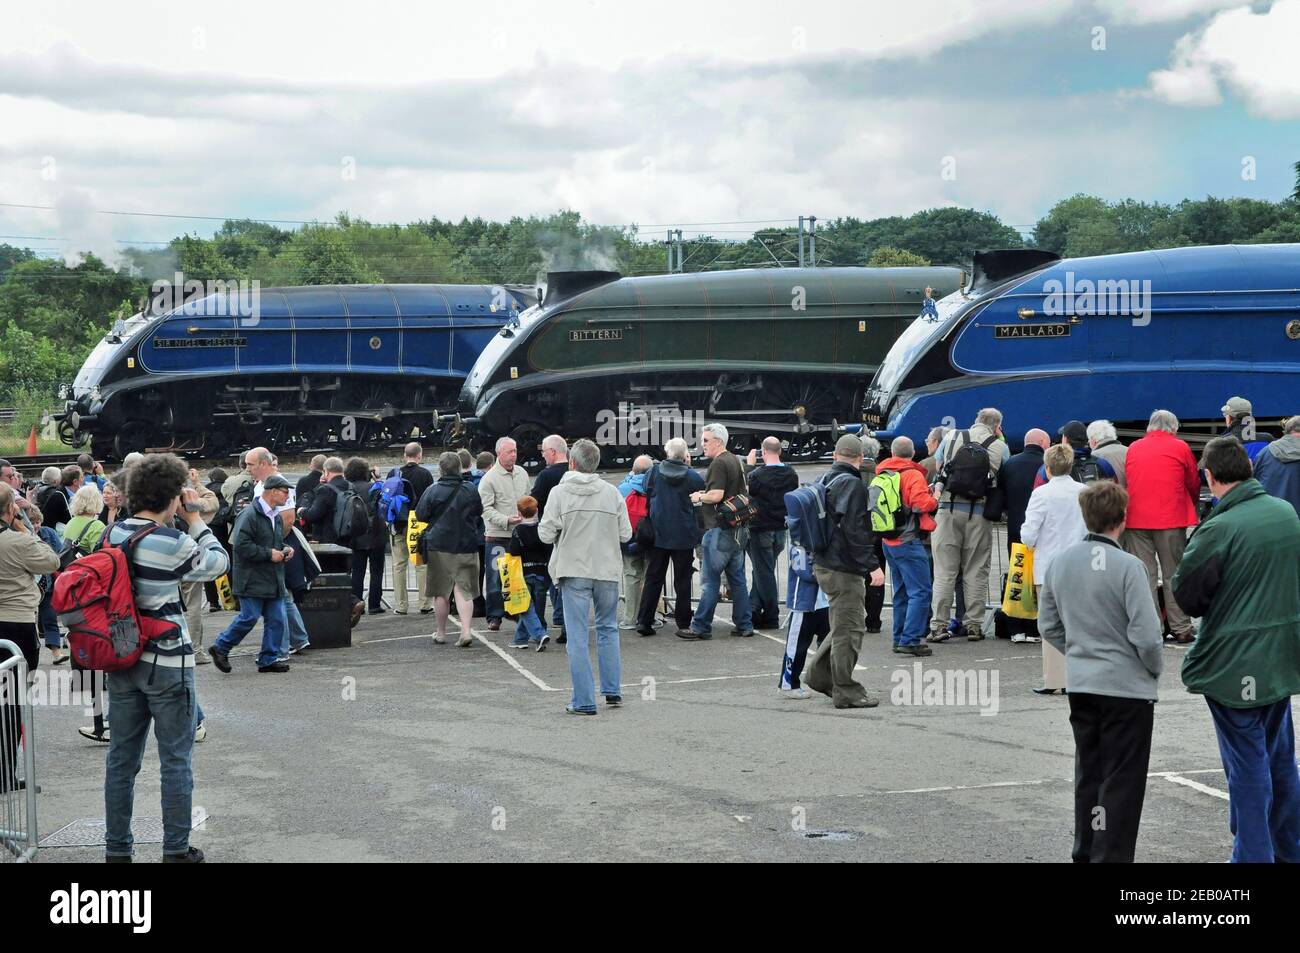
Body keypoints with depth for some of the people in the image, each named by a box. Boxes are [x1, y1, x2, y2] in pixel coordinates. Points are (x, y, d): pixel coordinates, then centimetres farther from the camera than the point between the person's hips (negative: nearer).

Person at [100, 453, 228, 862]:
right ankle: (176, 850, 11)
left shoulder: (113, 533, 1)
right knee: (176, 759, 5)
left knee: (121, 757, 12)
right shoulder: (174, 542, -17)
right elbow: (219, 563, -2)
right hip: (166, 663, -6)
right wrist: (195, 519, 3)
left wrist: (180, 522, 8)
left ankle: (116, 849, 18)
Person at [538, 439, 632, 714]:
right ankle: (612, 691, 21)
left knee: (577, 636, 1)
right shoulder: (612, 493, 0)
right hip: (607, 570, 3)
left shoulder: (560, 492, -7)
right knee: (608, 628, 19)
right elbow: (625, 534, 2)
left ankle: (584, 700, 1)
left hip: (574, 571, -3)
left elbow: (546, 534, -9)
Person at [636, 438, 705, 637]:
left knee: (653, 579, 9)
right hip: (684, 536, -2)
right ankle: (683, 624, 7)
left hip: (658, 534, 2)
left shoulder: (654, 472, -2)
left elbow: (646, 499, 6)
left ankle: (643, 621, 6)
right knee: (682, 580, 7)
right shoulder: (692, 477, -8)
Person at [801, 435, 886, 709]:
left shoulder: (825, 481, 14)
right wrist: (872, 565, -20)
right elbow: (855, 530, -21)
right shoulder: (853, 484, -14)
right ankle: (846, 692, 2)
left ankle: (819, 674, 20)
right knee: (849, 629, -3)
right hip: (843, 568, -9)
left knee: (845, 625, 19)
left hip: (824, 563, 9)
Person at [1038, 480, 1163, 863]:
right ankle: (1110, 855, 3)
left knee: (1088, 774, 18)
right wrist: (1155, 669, 0)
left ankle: (1085, 851, 26)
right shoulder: (1127, 566, -18)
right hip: (1127, 687, -6)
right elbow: (1146, 635, -17)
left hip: (1080, 684, 6)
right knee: (1121, 784, 3)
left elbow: (1048, 626, 9)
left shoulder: (1060, 561, 1)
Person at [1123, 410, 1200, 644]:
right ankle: (1181, 628, 5)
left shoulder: (1133, 448, 10)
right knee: (1174, 574, 5)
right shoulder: (1180, 448, 2)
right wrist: (1192, 504, 27)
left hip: (1136, 520, 2)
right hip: (1172, 519, -2)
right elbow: (1194, 483, 8)